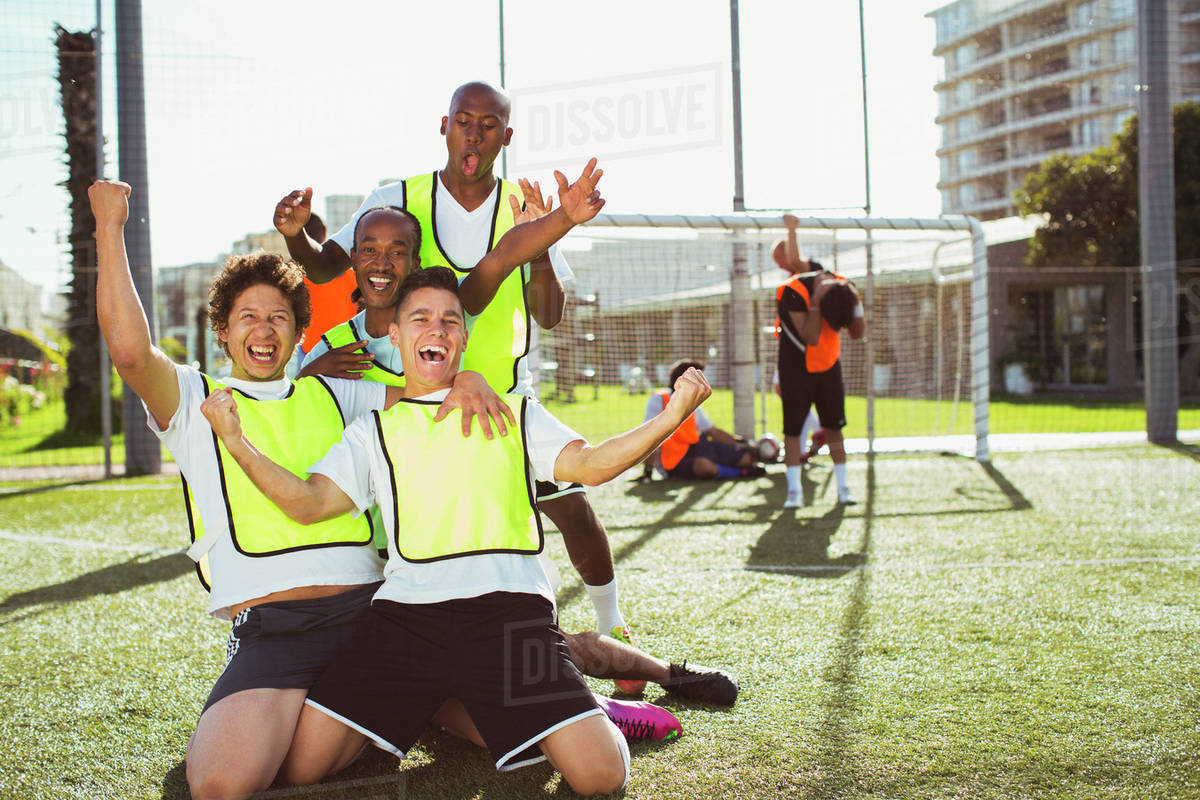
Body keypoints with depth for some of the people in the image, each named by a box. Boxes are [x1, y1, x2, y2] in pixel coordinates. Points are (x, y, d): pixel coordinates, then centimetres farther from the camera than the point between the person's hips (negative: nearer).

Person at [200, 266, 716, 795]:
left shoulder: (513, 411, 18)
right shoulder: (374, 430, 21)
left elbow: (589, 464, 4)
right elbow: (308, 503, 9)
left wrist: (669, 419, -13)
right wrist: (236, 442, -5)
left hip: (507, 610, -1)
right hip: (405, 612, 1)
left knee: (600, 773, -17)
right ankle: (410, 714, 16)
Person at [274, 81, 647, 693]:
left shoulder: (524, 207, -3)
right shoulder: (397, 201, -5)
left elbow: (549, 316, -7)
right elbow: (326, 268, -7)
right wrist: (296, 235, -28)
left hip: (507, 395, 1)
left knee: (573, 509, -1)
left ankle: (613, 630, 22)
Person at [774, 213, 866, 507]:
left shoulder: (842, 287, -11)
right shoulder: (792, 291, -22)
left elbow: (858, 333, -6)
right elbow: (810, 338, -28)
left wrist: (856, 304, -19)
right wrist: (816, 303, -36)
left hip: (828, 366, 3)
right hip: (796, 368, -3)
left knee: (833, 427, 5)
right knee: (792, 428, -4)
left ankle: (843, 487, 9)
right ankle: (794, 490, -1)